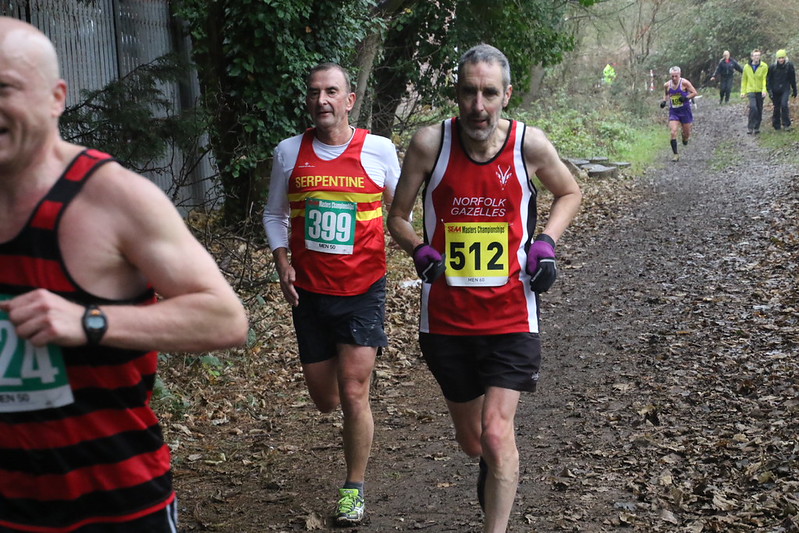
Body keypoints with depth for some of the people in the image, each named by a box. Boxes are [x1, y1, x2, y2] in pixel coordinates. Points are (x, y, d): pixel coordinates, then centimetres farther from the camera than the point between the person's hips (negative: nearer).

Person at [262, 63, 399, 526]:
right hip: (309, 291, 3)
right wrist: (283, 262, -1)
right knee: (324, 398, 11)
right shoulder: (290, 152, 2)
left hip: (363, 290, -3)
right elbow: (275, 214, 12)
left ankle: (355, 488, 16)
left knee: (353, 396, -4)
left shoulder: (379, 150, -4)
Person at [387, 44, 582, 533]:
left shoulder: (530, 144, -7)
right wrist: (420, 251, -16)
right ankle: (492, 467, 53)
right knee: (471, 440, 17)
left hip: (510, 315, -1)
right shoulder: (430, 143, -9)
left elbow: (570, 193, 13)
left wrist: (546, 243, -3)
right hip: (446, 317, 2)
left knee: (496, 431, -15)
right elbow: (398, 218, 4)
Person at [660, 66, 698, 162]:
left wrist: (686, 97, -24)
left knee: (687, 133, 7)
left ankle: (685, 138, 46)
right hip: (673, 112, 2)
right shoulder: (667, 85, -1)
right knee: (673, 133, -14)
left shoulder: (684, 83, -12)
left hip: (685, 111, -2)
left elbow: (694, 93, -8)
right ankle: (675, 154, -8)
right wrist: (664, 101, -1)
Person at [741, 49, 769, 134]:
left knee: (759, 110, 6)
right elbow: (744, 80, 10)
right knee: (753, 108, -19)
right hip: (751, 91, -1)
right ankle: (750, 127, -8)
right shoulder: (747, 67, 2)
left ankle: (757, 127, 21)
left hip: (760, 91, 1)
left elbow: (765, 79, -7)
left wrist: (764, 90, -19)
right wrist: (743, 92, 7)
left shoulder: (764, 66, -2)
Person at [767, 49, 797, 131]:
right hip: (775, 90, 1)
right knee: (776, 107, 7)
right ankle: (776, 125, 21)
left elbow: (793, 79, 8)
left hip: (785, 89, -1)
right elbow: (768, 79, 3)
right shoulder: (773, 67, -4)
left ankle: (786, 124, -8)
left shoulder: (789, 66, -2)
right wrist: (769, 90, -7)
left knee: (784, 104, -19)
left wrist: (794, 90, 13)